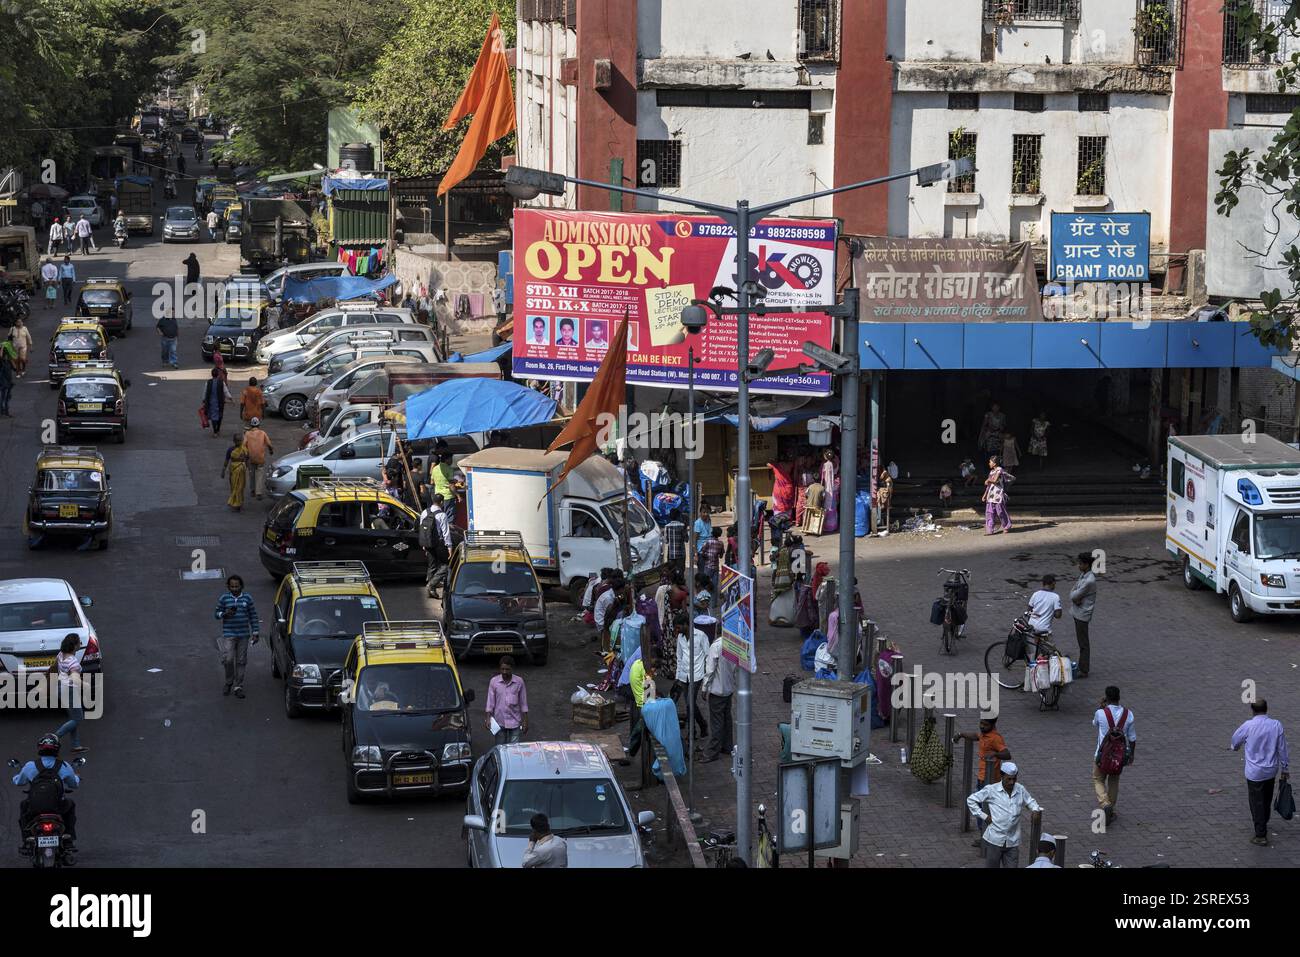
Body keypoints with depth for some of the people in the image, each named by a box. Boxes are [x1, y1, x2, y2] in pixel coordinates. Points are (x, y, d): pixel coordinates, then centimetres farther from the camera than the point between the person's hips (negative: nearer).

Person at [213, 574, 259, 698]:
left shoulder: (247, 598, 2)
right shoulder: (224, 598, -2)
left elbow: (253, 616, 6)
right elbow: (216, 614, 4)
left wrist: (255, 633, 2)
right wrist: (224, 614, -18)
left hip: (244, 635, 1)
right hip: (228, 635, -1)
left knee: (241, 661, 4)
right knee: (228, 659, -13)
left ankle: (238, 687, 12)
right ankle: (229, 682, 10)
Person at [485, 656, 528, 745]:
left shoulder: (519, 682, -6)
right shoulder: (494, 682, -5)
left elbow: (523, 703, 1)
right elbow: (490, 702, 0)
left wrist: (525, 721, 0)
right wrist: (488, 719, -7)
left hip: (514, 722, -1)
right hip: (499, 722, 1)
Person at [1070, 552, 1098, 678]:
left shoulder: (1089, 581, -25)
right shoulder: (1083, 574, 6)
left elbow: (1074, 596, -23)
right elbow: (1073, 594, 9)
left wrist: (1073, 593, -3)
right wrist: (1074, 593, -11)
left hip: (1083, 614, -10)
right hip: (1077, 612, 10)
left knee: (1083, 643, -1)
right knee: (1081, 640, 19)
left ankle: (1084, 671, 5)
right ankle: (1081, 666, 31)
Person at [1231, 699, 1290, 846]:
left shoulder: (1249, 726, -18)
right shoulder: (1276, 725, -10)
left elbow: (1236, 738, 4)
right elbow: (1283, 749, -2)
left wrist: (1235, 747, 28)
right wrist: (1285, 768, 10)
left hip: (1254, 772, -4)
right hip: (1271, 770, 4)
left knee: (1256, 802, 4)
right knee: (1267, 799, 24)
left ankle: (1261, 835, 6)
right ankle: (1263, 822, 45)